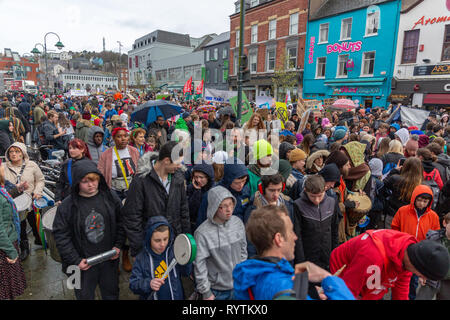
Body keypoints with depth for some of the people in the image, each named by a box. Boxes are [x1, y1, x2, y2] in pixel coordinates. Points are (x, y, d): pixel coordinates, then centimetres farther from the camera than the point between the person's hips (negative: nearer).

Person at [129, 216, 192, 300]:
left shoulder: (175, 251, -18)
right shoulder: (141, 258, -16)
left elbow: (187, 273, -10)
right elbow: (133, 284, -14)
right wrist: (148, 284, -33)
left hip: (176, 296, 1)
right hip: (151, 297, 0)